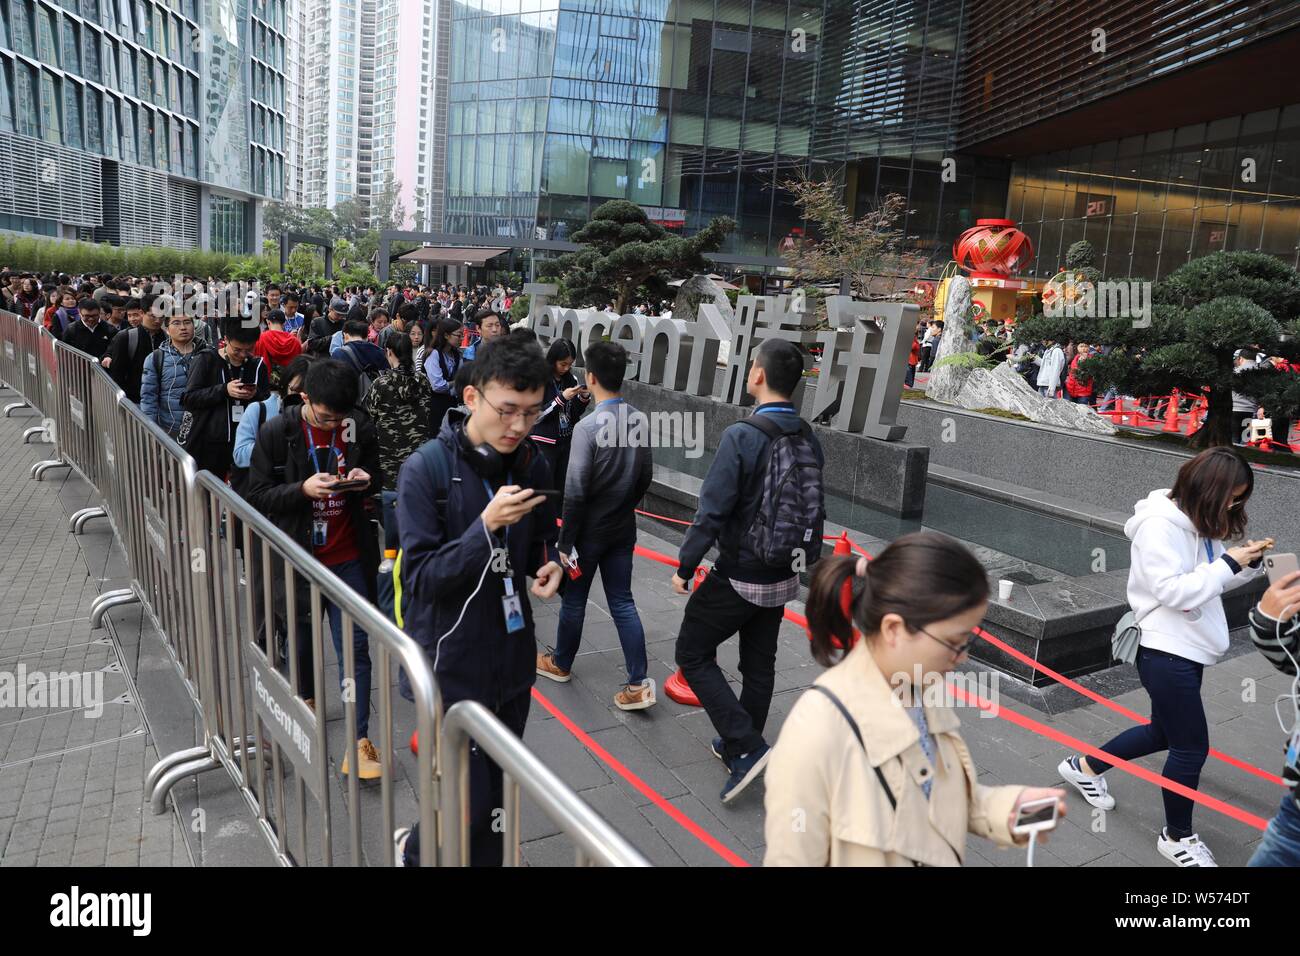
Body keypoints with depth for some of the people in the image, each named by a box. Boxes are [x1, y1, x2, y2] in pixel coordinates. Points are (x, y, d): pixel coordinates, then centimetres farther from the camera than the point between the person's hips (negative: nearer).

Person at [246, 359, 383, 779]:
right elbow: (258, 495, -7)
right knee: (302, 634, 19)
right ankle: (307, 698, 47)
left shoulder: (360, 426, -6)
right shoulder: (276, 432, -11)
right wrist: (303, 489, -24)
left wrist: (367, 479, -14)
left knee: (355, 646, -1)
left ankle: (359, 740, 5)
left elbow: (377, 476, 9)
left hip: (348, 556, 1)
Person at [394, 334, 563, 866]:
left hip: (513, 656, 5)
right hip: (453, 662, -5)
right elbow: (420, 576, -18)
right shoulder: (426, 470, -16)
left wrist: (549, 565, -8)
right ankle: (415, 850, 34)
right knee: (467, 805, 2)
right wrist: (486, 526, -30)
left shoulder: (531, 467, 0)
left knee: (497, 796, 17)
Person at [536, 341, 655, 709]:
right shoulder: (640, 421, -2)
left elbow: (575, 491, -20)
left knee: (574, 599, 14)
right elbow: (645, 477, 7)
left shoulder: (588, 426, -21)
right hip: (623, 529, 5)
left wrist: (565, 541, -12)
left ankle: (560, 663, 35)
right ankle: (639, 683, 8)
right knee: (622, 602, 11)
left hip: (590, 530, -5)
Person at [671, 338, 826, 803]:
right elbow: (815, 509, 7)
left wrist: (685, 567, -11)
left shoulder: (743, 436, -22)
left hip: (738, 576, -7)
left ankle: (745, 747, 2)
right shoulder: (808, 438, 0)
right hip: (784, 576, 7)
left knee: (693, 653, 9)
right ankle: (741, 744, 35)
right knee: (759, 664, 19)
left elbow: (712, 512, -22)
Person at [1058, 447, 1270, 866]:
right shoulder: (1159, 525, -20)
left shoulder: (1197, 522, 9)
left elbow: (1209, 577, 12)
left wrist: (1246, 561, -5)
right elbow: (1174, 591, -24)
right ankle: (1177, 837, 20)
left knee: (1164, 733, 20)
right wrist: (1229, 563, -21)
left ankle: (1085, 766, 38)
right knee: (1192, 746, 1)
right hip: (1166, 652, -10)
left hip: (1187, 650, 10)